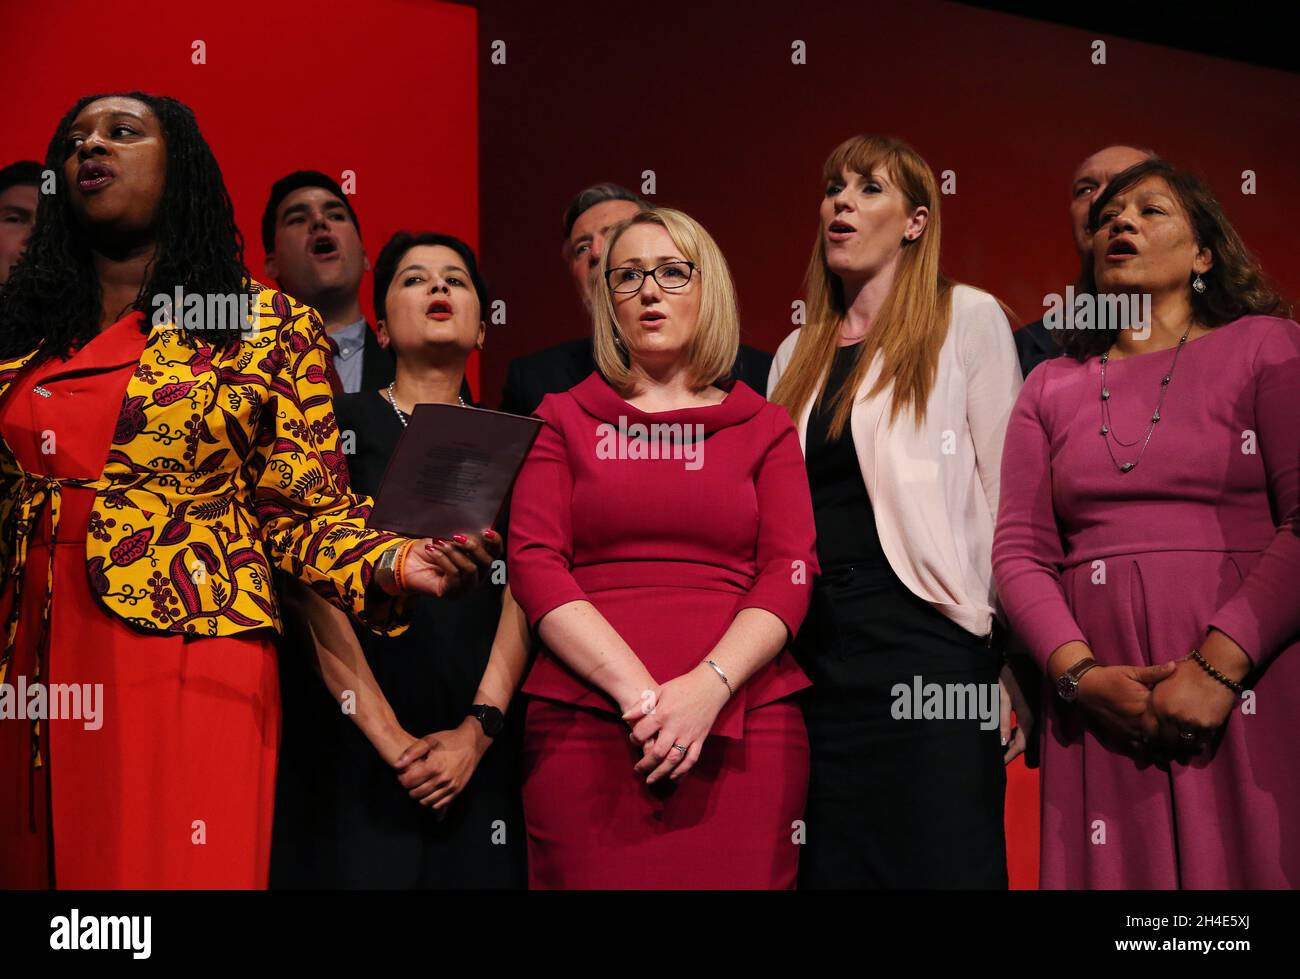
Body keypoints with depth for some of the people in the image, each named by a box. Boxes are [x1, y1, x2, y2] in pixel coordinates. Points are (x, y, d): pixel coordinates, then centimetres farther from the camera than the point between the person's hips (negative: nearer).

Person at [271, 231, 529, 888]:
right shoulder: (341, 422, 3)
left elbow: (523, 591, 2)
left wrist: (479, 730, -11)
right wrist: (390, 736, -13)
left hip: (478, 748, 2)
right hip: (353, 739, -2)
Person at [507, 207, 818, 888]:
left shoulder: (764, 426, 12)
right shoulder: (564, 418, 12)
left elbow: (789, 573, 2)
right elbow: (533, 562, 0)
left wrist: (708, 686, -15)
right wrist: (639, 691, -12)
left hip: (740, 723, 1)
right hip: (584, 723, 0)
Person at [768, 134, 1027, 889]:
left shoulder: (967, 320, 2)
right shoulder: (798, 355, 17)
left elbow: (1006, 495, -3)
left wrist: (1014, 666, -9)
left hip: (928, 645, -5)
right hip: (816, 650, 5)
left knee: (941, 862, -4)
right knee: (834, 864, 8)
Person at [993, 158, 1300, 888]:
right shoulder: (1052, 386, 13)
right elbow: (1020, 551, 6)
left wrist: (1219, 665, -16)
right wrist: (1080, 675, -9)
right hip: (1104, 710, 3)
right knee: (1119, 871, 5)